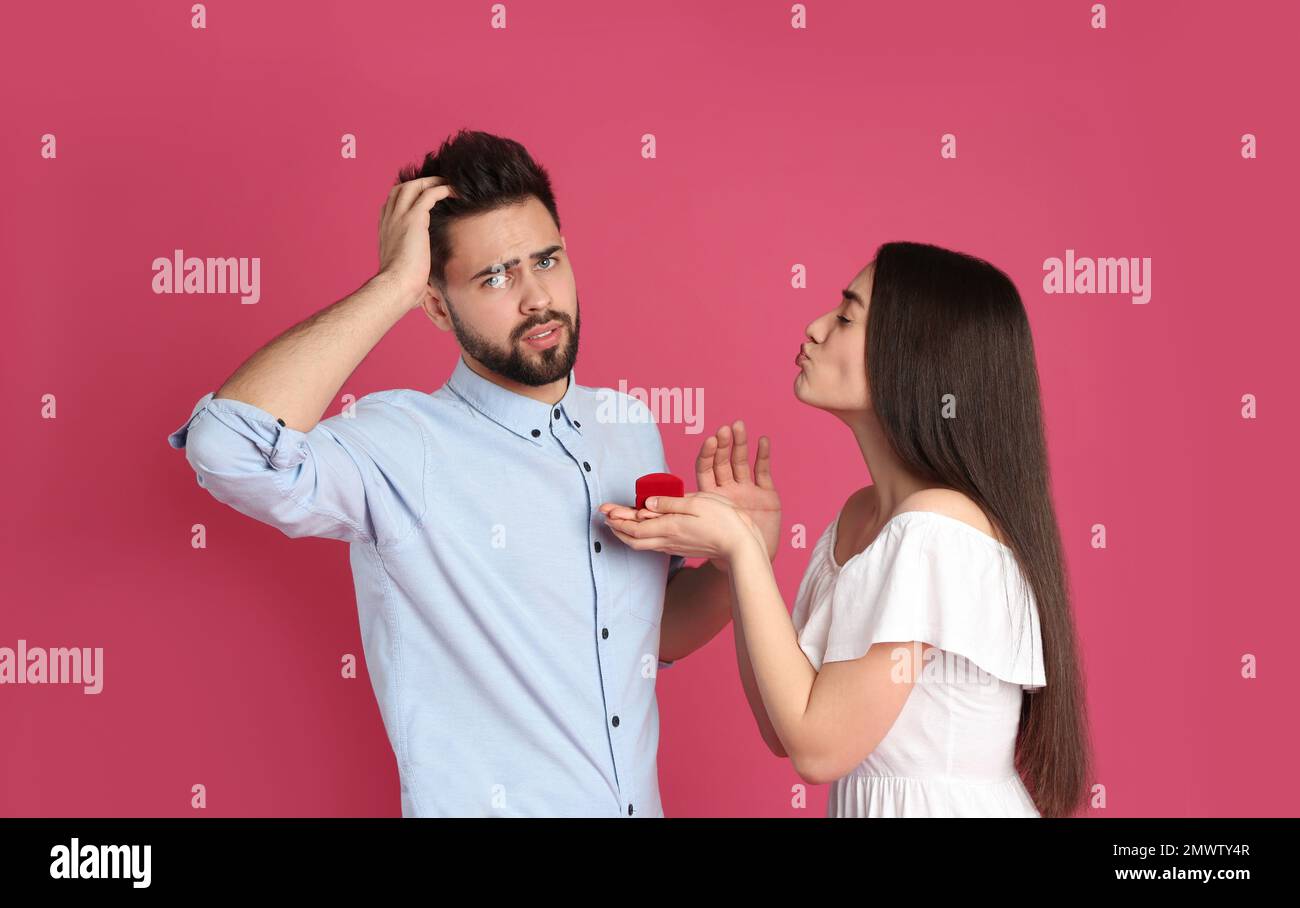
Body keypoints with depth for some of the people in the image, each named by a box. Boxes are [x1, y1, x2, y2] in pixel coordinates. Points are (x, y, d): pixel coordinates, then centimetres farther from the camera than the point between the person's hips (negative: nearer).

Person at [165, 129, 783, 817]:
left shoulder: (631, 425, -2)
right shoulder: (402, 446, -19)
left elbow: (660, 633, 9)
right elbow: (230, 448, -39)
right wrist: (394, 284, -30)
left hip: (643, 801, 5)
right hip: (484, 805, -5)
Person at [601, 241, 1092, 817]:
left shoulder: (938, 530, -24)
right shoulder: (861, 514, 1)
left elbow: (818, 748, -22)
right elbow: (782, 731, 0)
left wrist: (741, 549, -19)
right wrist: (730, 545, -7)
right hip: (868, 801, 7)